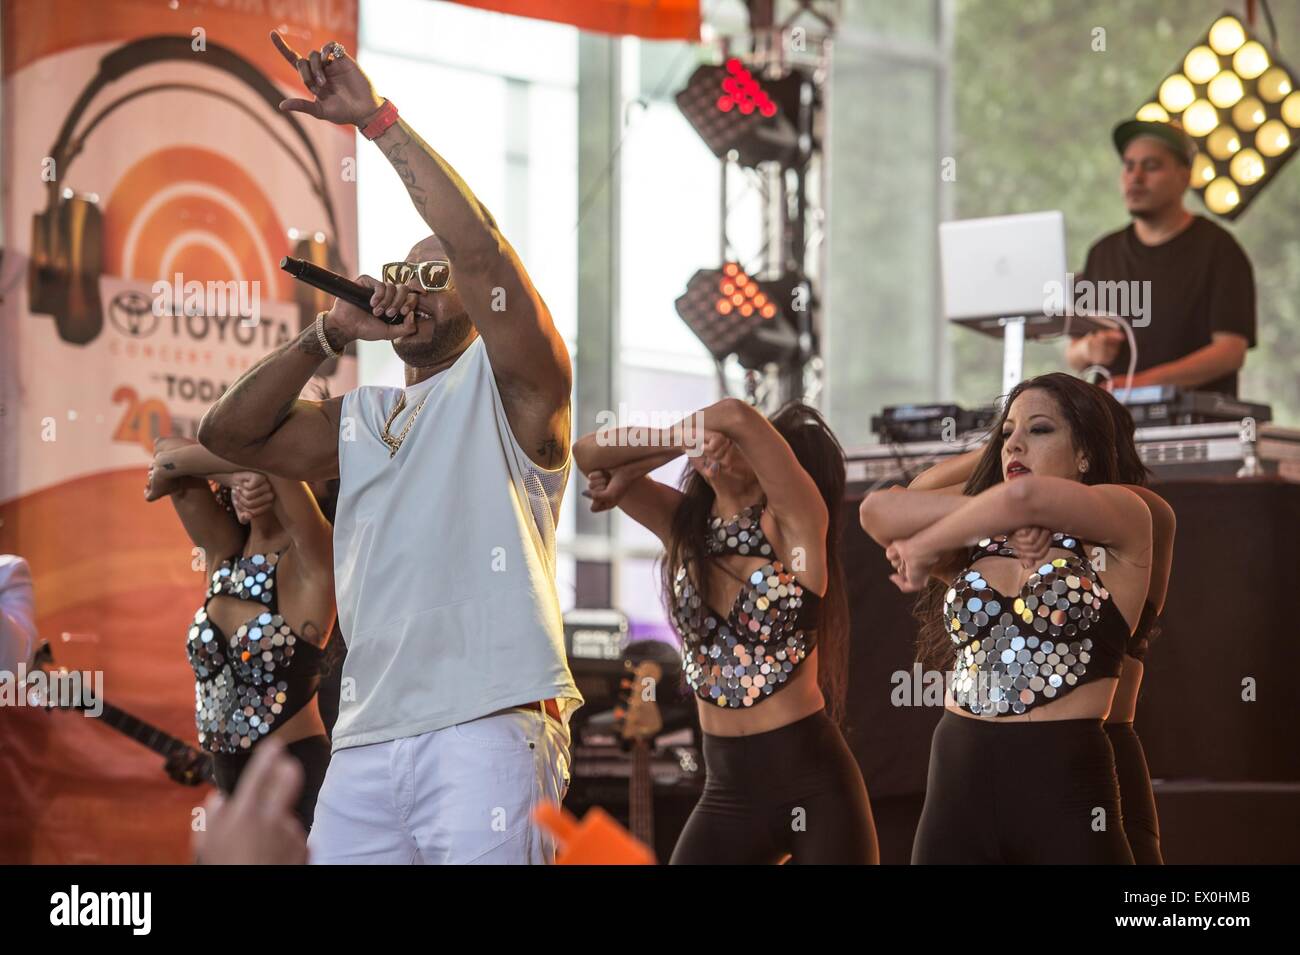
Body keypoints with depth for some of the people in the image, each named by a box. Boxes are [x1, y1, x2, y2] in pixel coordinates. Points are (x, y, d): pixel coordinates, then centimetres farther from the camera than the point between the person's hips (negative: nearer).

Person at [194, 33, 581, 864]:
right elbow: (228, 433, 16)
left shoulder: (505, 389, 6)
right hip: (365, 740, 6)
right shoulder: (360, 420, 25)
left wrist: (378, 120, -9)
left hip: (487, 729, -6)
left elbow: (478, 243, -8)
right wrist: (332, 335, 8)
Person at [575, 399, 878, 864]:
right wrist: (682, 439, -17)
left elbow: (735, 416, -24)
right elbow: (587, 453, -2)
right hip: (727, 793, 5)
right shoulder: (686, 524, 6)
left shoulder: (793, 527, -10)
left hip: (815, 788, -5)